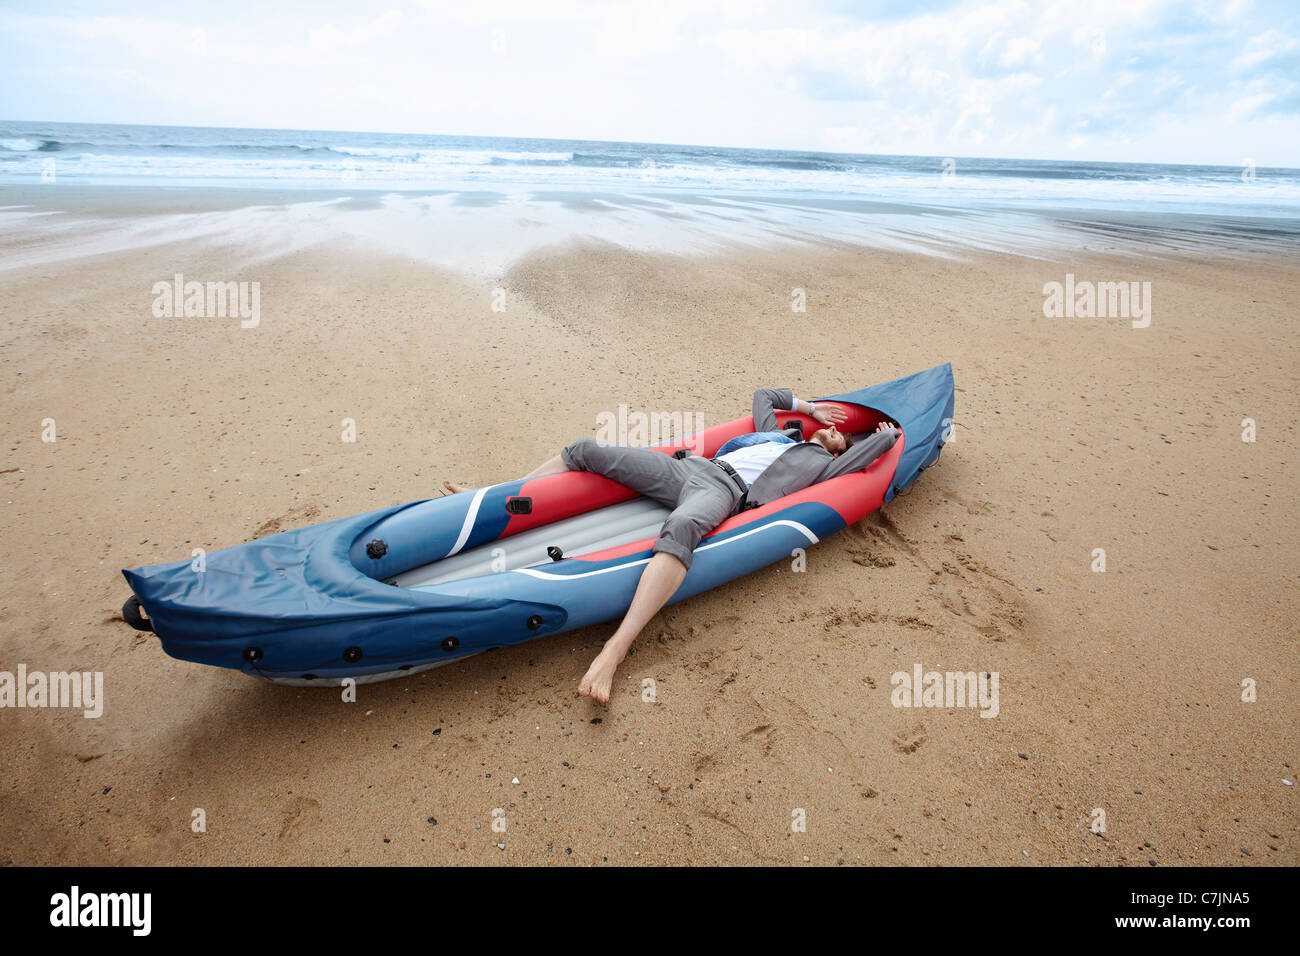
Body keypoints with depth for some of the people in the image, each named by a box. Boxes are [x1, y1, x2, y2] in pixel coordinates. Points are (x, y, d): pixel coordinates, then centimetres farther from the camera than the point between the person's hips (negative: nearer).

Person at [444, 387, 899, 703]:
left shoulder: (821, 462, 23)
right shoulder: (777, 434, 38)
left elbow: (862, 458, 14)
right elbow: (762, 394, 51)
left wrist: (885, 435, 35)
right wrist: (810, 407, 56)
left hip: (722, 490, -7)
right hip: (691, 466, 7)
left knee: (681, 527, -45)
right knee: (587, 450, -9)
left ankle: (615, 649, -56)